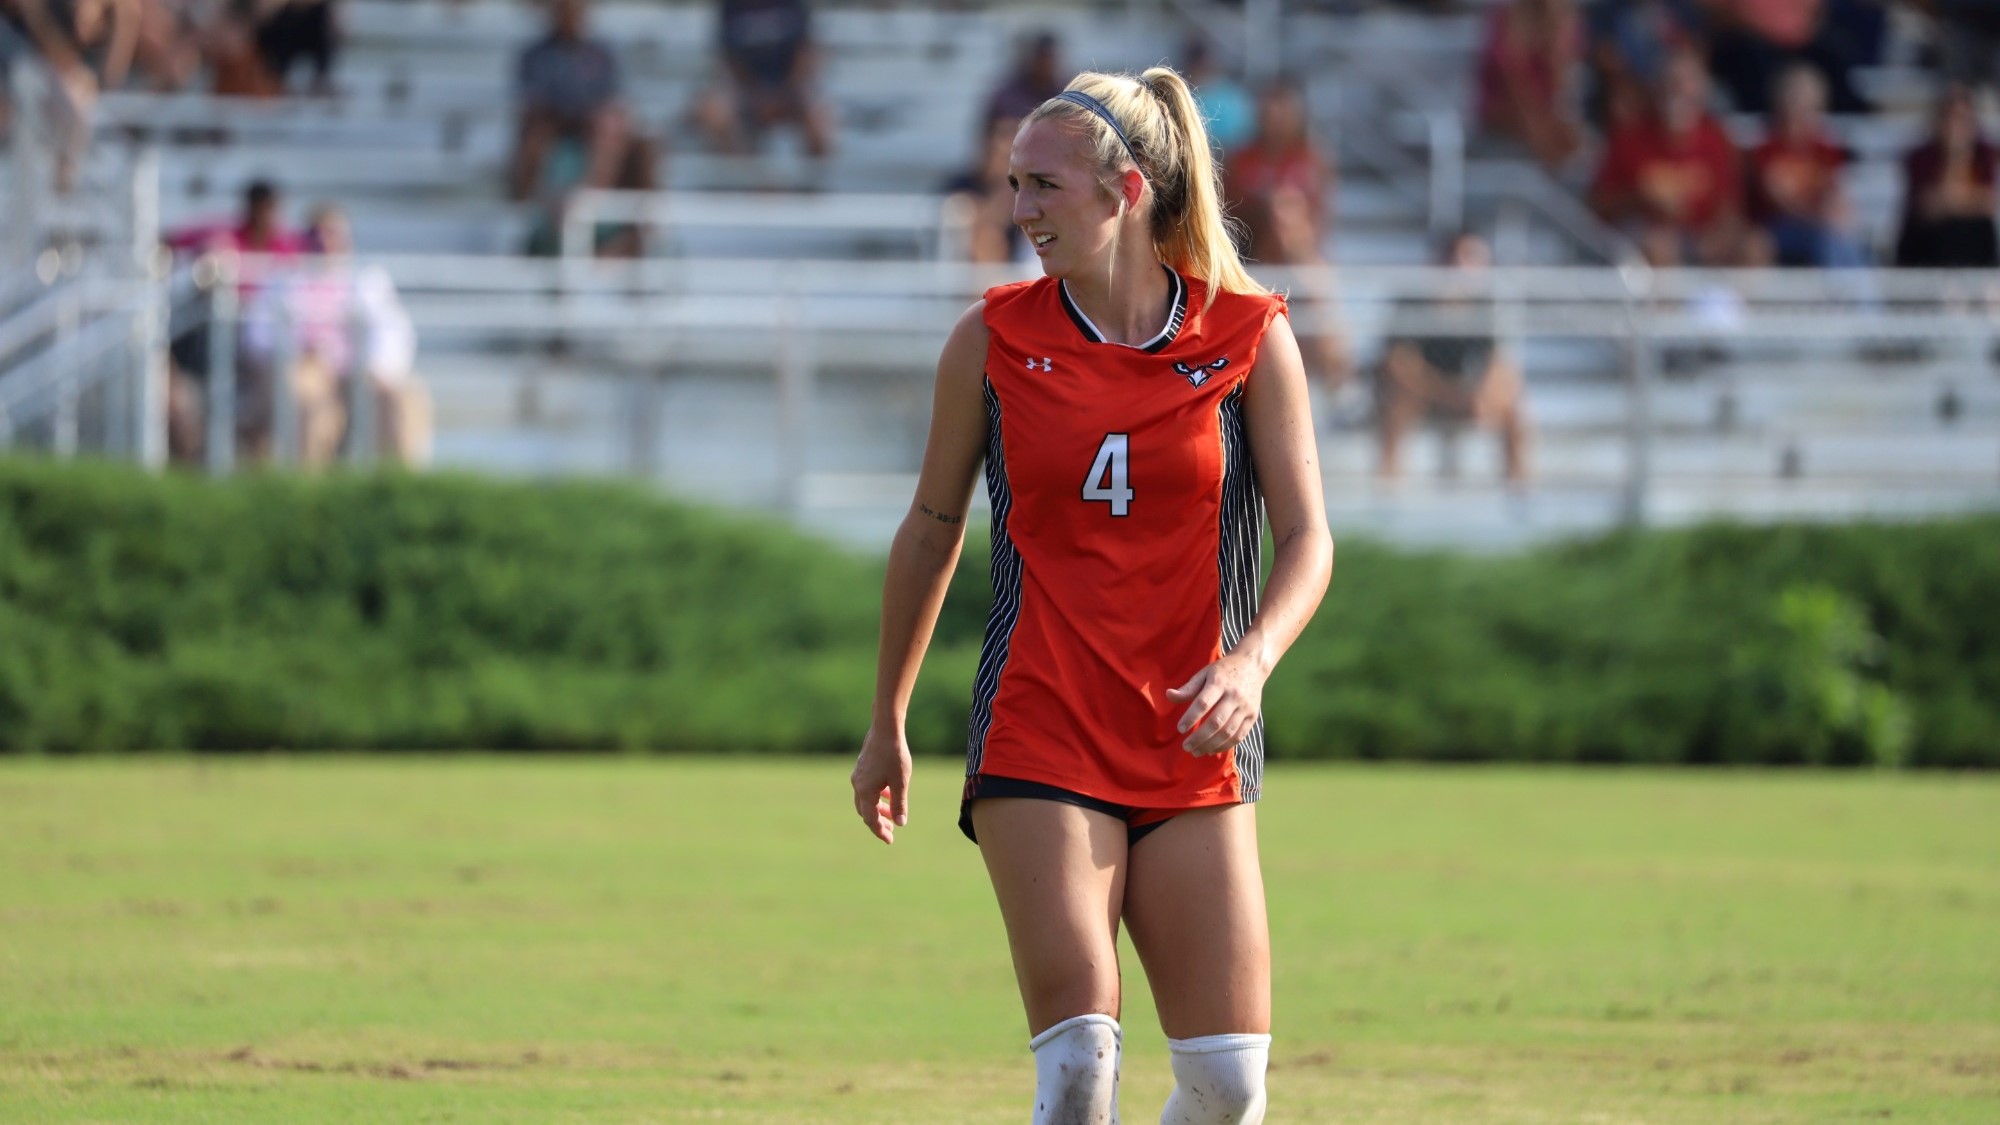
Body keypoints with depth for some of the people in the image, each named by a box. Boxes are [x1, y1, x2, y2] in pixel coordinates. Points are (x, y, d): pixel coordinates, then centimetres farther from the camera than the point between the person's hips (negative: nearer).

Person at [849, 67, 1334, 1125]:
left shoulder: (1250, 337, 0)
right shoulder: (992, 339, 3)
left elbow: (1307, 537, 2)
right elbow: (931, 527, 14)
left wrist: (1251, 661, -18)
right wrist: (887, 725, 19)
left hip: (1194, 751, 1)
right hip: (1037, 745, -1)